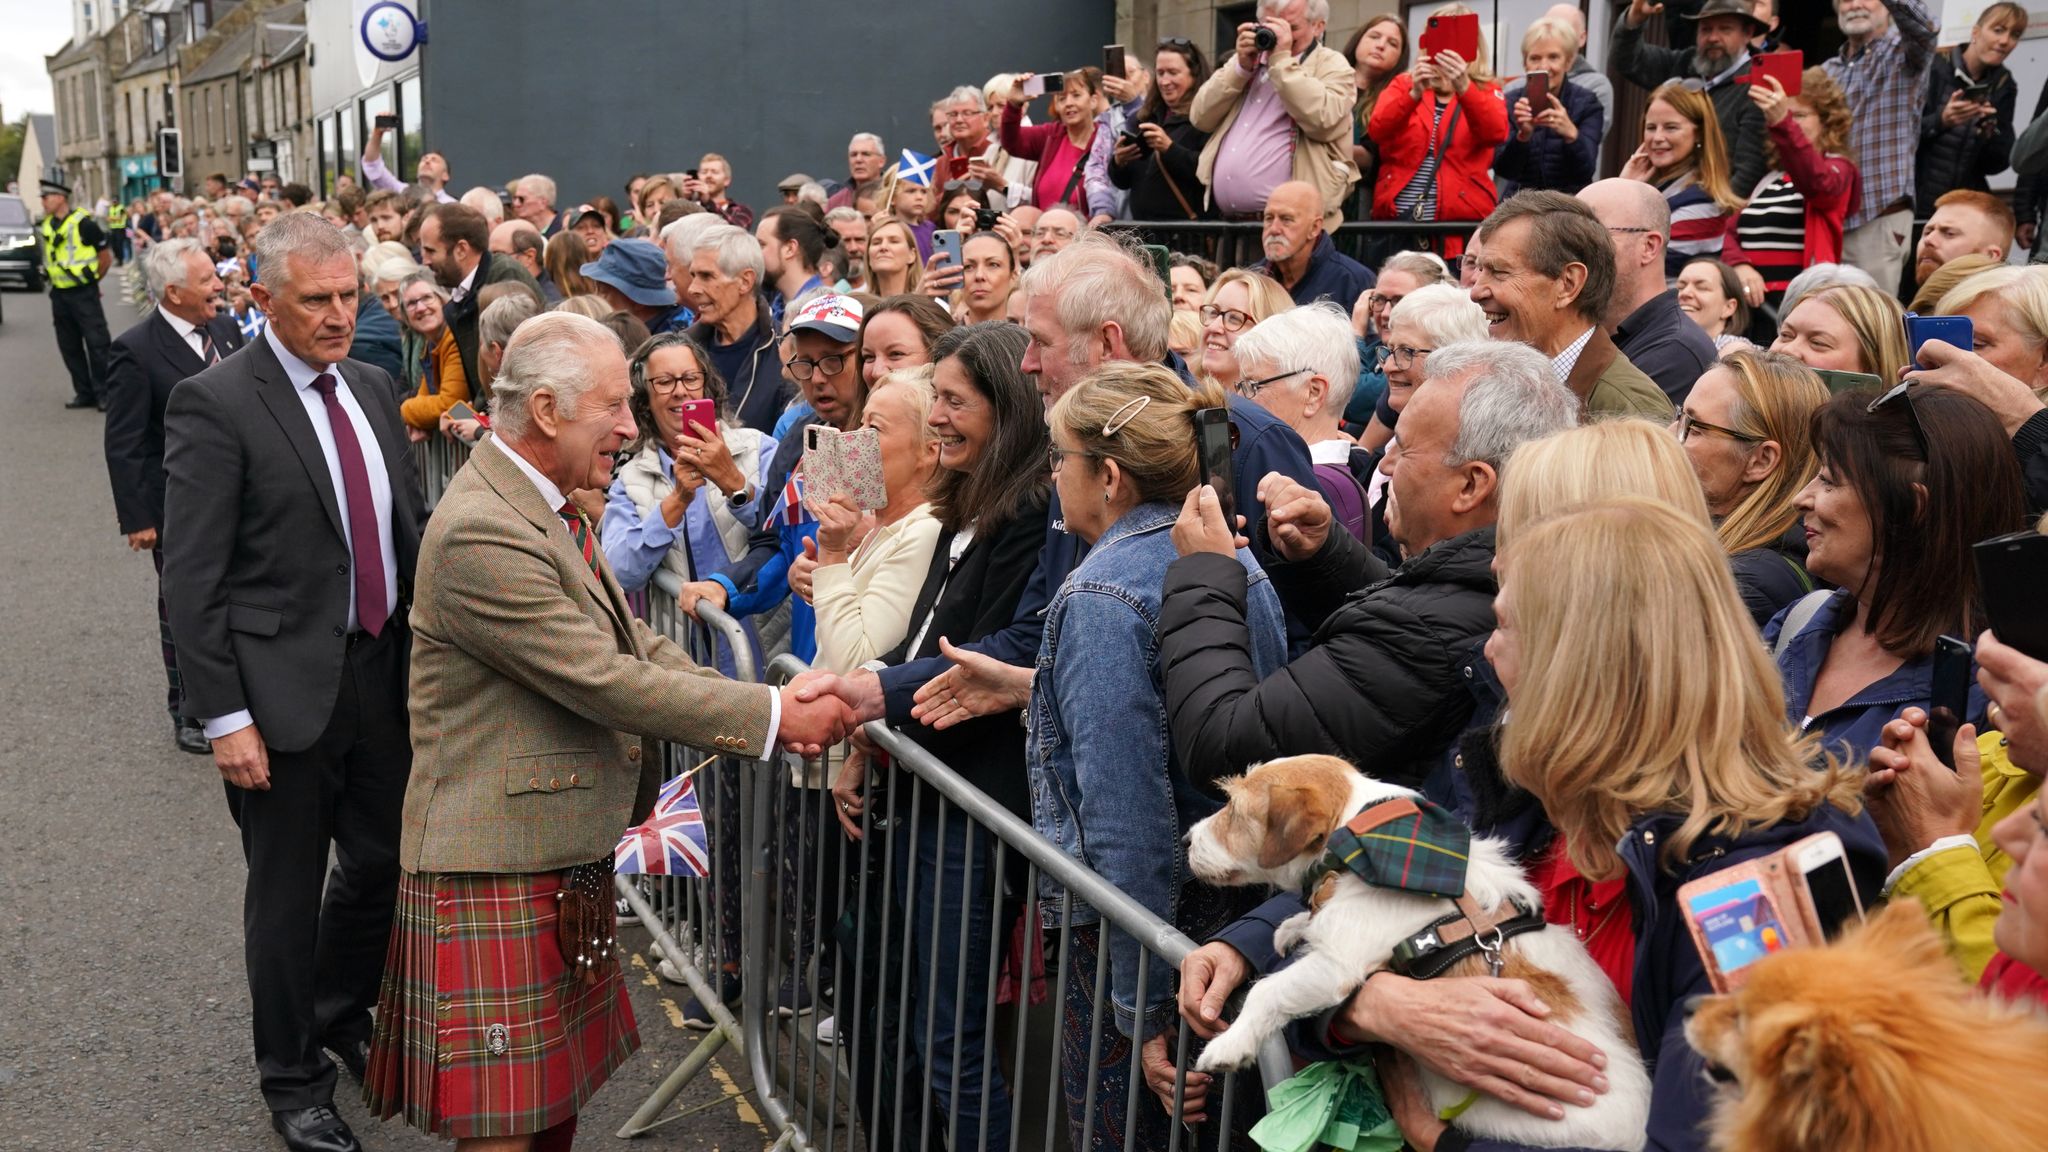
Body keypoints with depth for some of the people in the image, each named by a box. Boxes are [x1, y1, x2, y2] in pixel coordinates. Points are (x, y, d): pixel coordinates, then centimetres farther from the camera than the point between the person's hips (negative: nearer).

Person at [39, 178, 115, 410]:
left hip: (83, 293, -7)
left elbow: (106, 256, -5)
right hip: (59, 295, 7)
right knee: (70, 347, 10)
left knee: (96, 343, -6)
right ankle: (84, 393, 18)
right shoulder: (45, 226, 7)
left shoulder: (83, 223, -12)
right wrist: (54, 279, 15)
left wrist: (91, 280, 4)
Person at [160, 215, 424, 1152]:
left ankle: (341, 1017, 43)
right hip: (286, 687, -6)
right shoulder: (214, 404, -13)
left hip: (383, 673, 6)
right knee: (287, 894, 8)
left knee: (384, 863, 17)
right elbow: (191, 580, -14)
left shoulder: (371, 388, 8)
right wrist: (224, 716, -17)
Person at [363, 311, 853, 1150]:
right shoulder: (480, 533, -23)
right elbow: (608, 683, -24)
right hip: (499, 867, -10)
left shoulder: (547, 505, 9)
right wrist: (772, 716, -18)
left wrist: (770, 716, -3)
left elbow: (638, 646, 9)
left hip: (567, 856, 10)